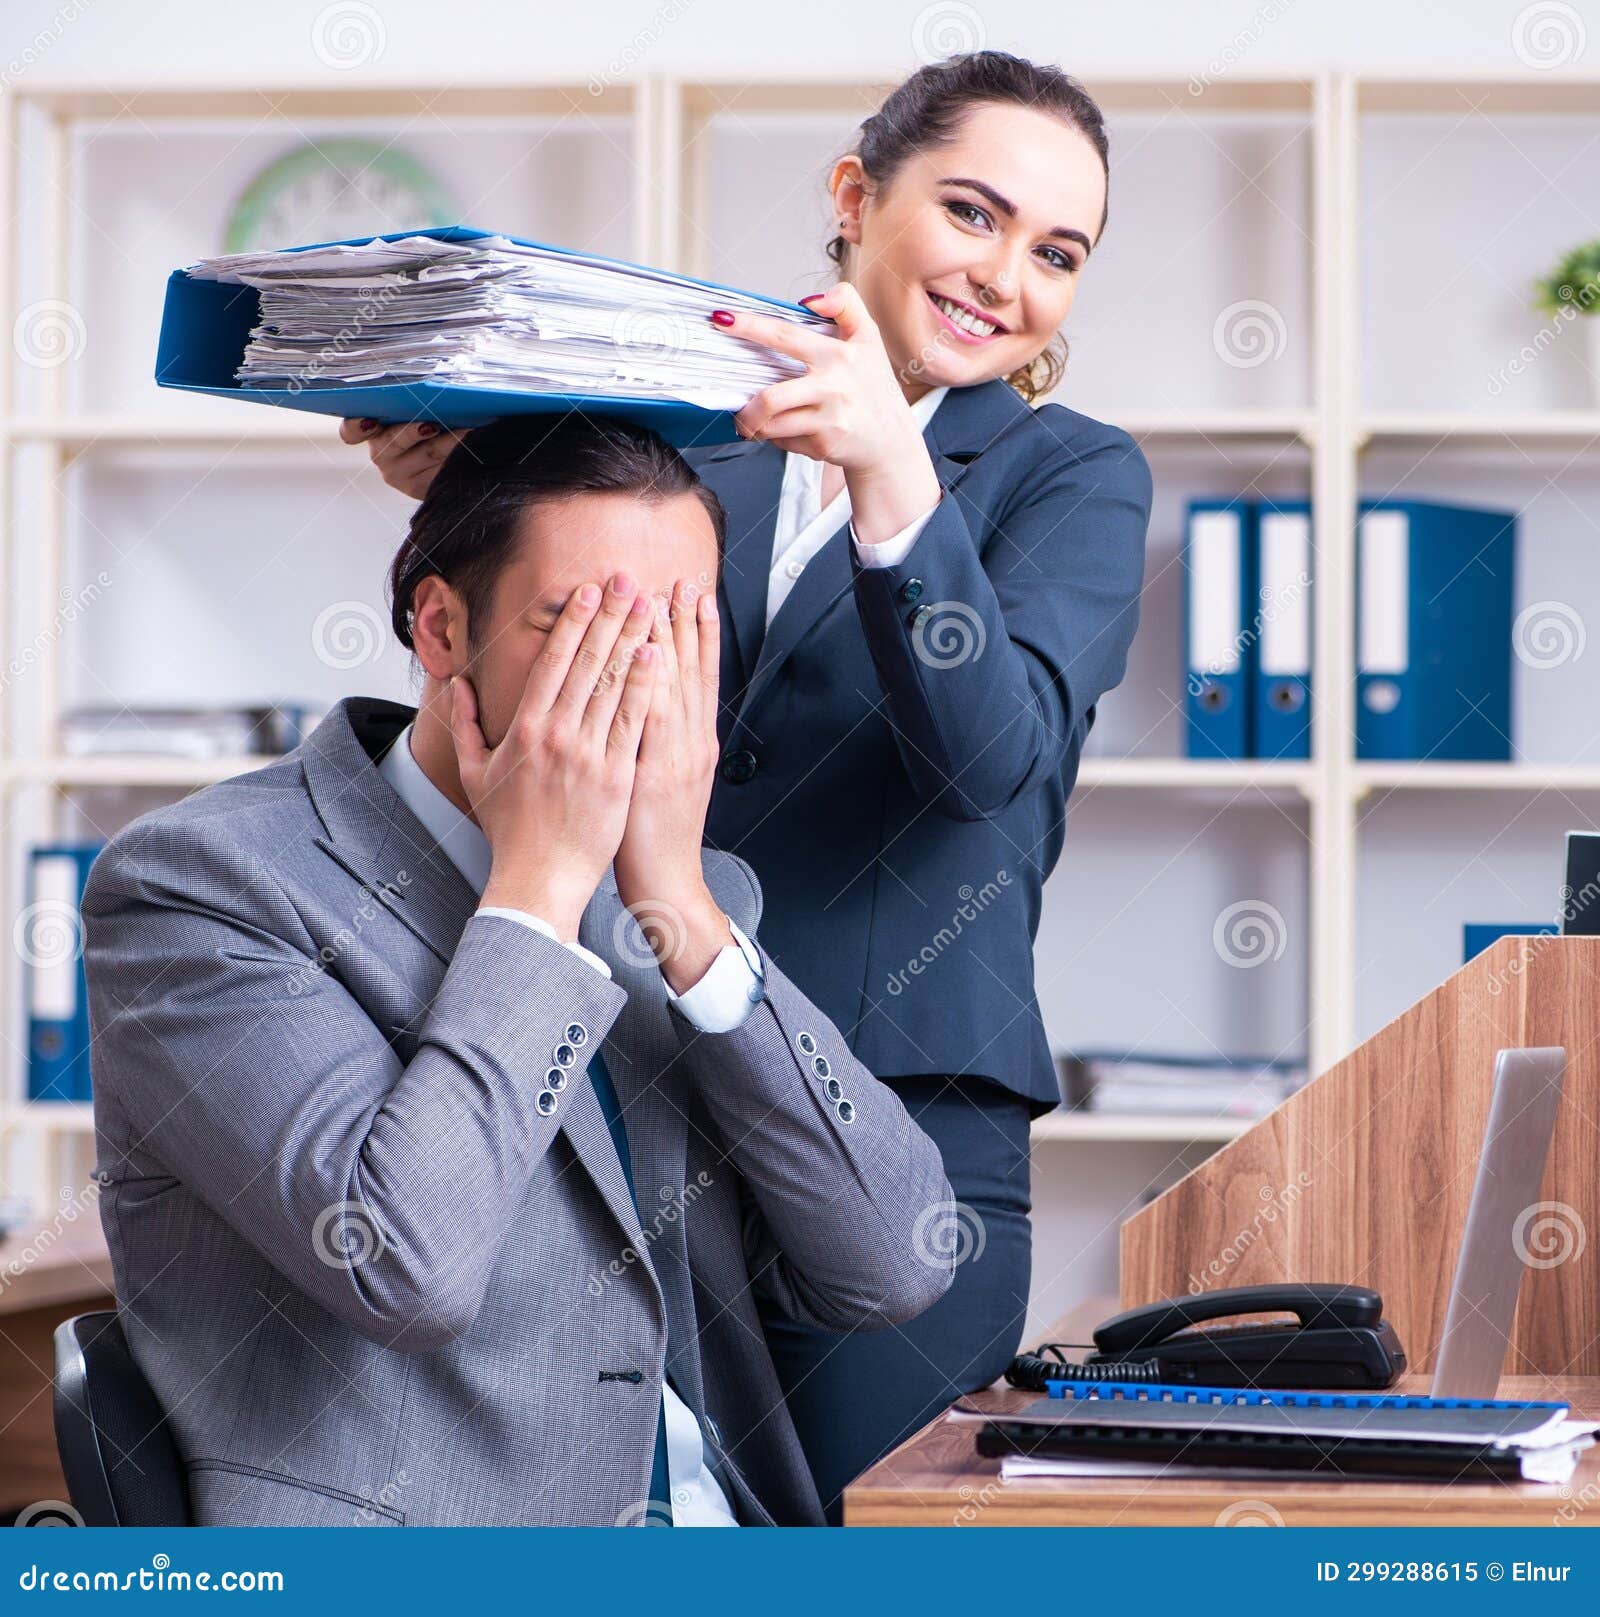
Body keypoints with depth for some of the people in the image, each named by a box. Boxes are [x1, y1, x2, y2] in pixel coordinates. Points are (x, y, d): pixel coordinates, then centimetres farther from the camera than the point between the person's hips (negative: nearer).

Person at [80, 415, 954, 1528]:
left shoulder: (702, 898, 13)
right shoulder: (202, 879, -4)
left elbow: (891, 1272, 2)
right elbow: (404, 1264, -18)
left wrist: (682, 904, -4)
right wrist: (540, 883, -10)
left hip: (737, 1529, 6)